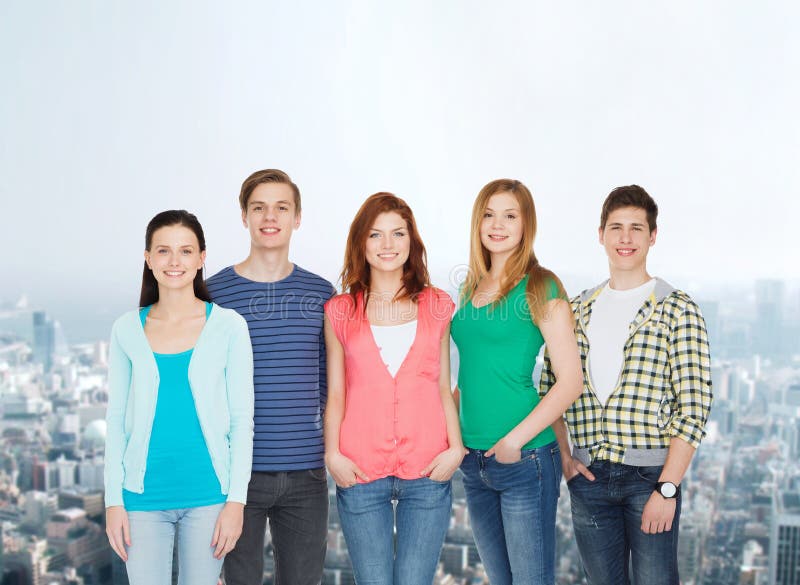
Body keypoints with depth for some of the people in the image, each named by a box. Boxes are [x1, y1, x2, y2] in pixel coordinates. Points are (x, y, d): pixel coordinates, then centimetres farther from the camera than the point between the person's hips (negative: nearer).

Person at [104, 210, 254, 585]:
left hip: (208, 494, -1)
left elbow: (242, 419, -1)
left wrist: (236, 499, -6)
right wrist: (113, 501, 2)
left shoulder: (228, 326, -2)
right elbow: (117, 420, 6)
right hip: (143, 496, 1)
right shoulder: (127, 330, 3)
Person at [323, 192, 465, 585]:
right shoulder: (340, 311, 8)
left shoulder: (437, 306, 10)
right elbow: (335, 393, 8)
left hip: (427, 471, 0)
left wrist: (456, 448, -2)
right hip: (360, 474, 0)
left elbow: (444, 387, 10)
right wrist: (332, 454, -4)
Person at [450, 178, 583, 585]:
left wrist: (516, 439, -16)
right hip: (474, 460, 6)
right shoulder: (470, 288, 11)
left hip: (524, 459, -6)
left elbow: (570, 381, -12)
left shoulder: (540, 288, -8)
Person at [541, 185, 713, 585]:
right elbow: (549, 389, 15)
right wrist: (562, 456, 2)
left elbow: (694, 406, -9)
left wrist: (667, 488, -14)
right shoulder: (576, 311, 10)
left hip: (651, 475, -4)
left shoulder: (678, 310, -3)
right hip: (588, 477, 4)